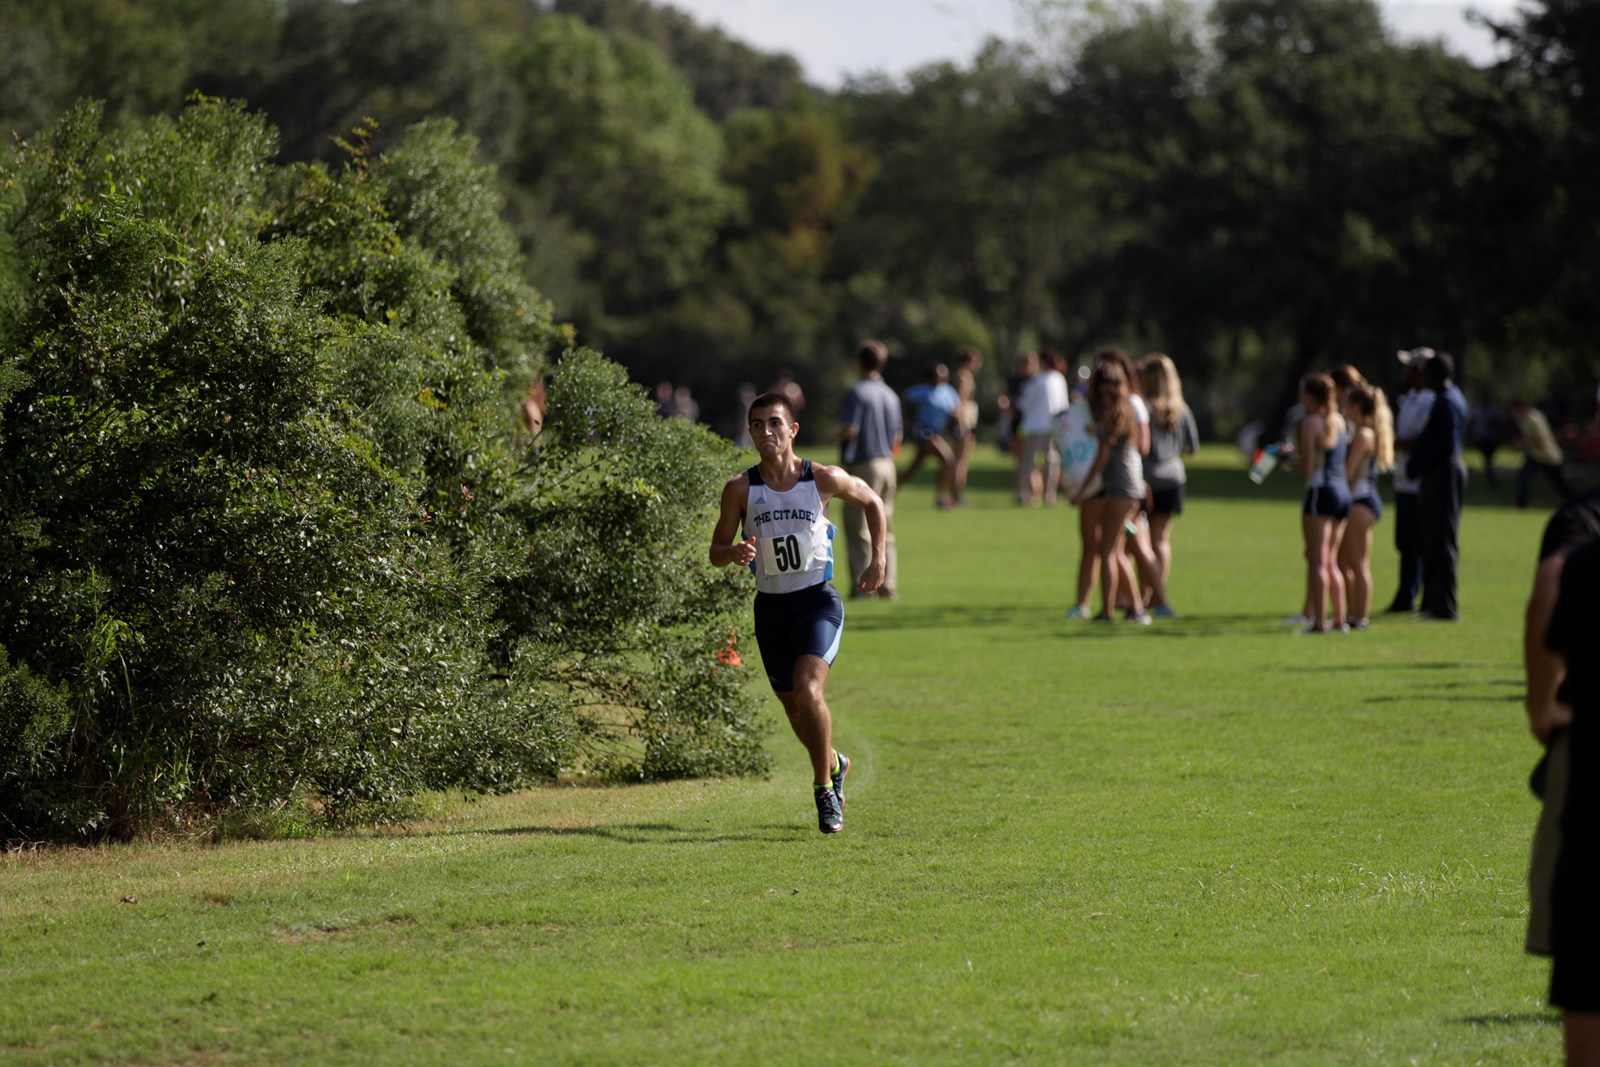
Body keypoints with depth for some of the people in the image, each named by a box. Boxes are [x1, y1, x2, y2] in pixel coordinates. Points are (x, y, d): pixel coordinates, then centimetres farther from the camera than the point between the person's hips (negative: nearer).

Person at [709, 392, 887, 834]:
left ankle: (824, 788, -8)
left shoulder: (824, 479, -6)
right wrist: (736, 553, -23)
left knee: (808, 689, -24)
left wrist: (879, 559, 3)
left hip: (818, 600, -3)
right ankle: (834, 765, 44)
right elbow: (716, 552, 0)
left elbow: (872, 502, 12)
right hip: (770, 607, 3)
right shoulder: (740, 489, -5)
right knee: (794, 708, 13)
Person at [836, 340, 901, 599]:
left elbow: (849, 430, -17)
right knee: (885, 530, 11)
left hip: (862, 464, -7)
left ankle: (863, 585, -8)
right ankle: (888, 585, 9)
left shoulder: (858, 392, -11)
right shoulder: (891, 396, 10)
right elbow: (896, 437, 13)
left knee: (859, 529, -4)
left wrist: (839, 435, 3)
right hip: (887, 465, 7)